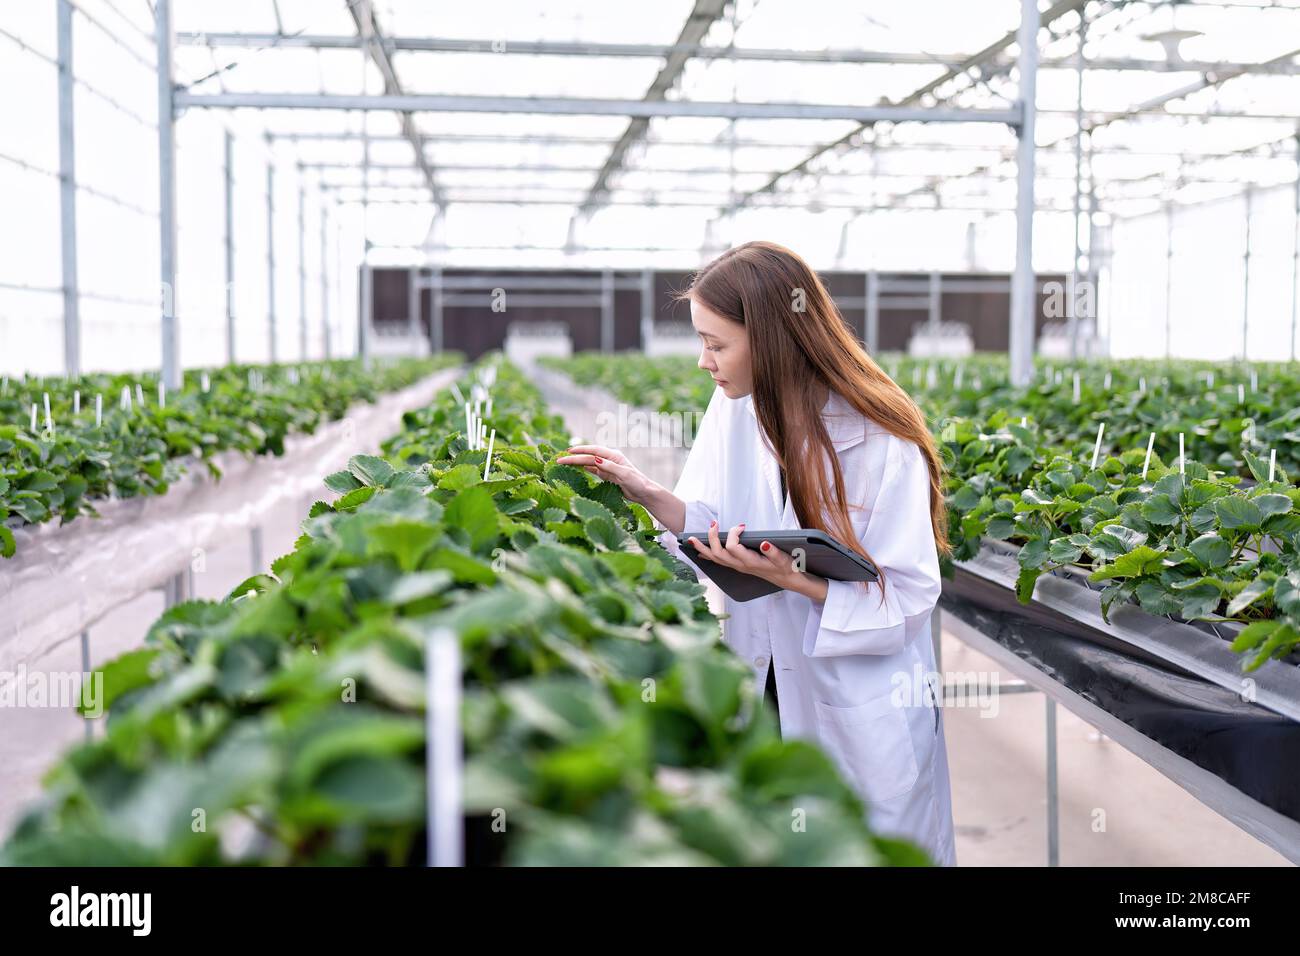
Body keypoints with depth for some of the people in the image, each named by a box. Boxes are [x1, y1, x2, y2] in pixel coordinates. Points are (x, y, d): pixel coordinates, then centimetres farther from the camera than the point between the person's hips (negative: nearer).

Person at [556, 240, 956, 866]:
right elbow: (717, 533, 4)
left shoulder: (883, 442, -20)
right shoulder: (735, 411, -3)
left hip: (863, 715, -5)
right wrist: (645, 493, -12)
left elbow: (908, 598, -17)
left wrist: (791, 579, -28)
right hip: (763, 693, 5)